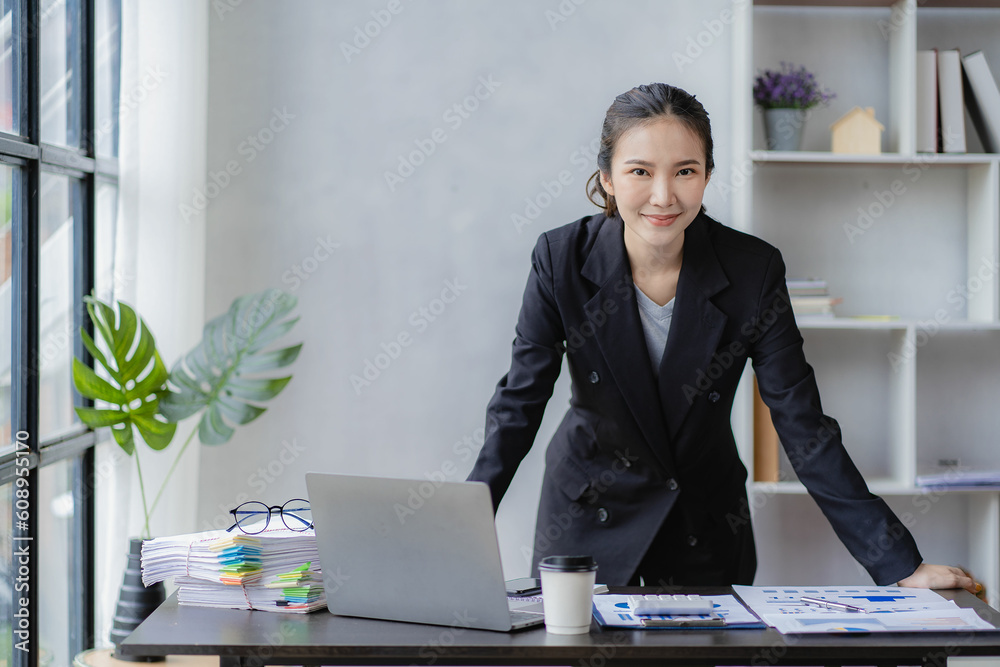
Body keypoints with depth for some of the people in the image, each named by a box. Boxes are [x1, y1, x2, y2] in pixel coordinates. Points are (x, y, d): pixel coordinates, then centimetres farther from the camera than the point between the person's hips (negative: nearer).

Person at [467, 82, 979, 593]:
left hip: (707, 529, 1)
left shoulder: (754, 270, -15)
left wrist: (901, 565, -18)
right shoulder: (561, 259, -16)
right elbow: (519, 403, -11)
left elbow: (802, 424, -13)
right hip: (588, 520, 0)